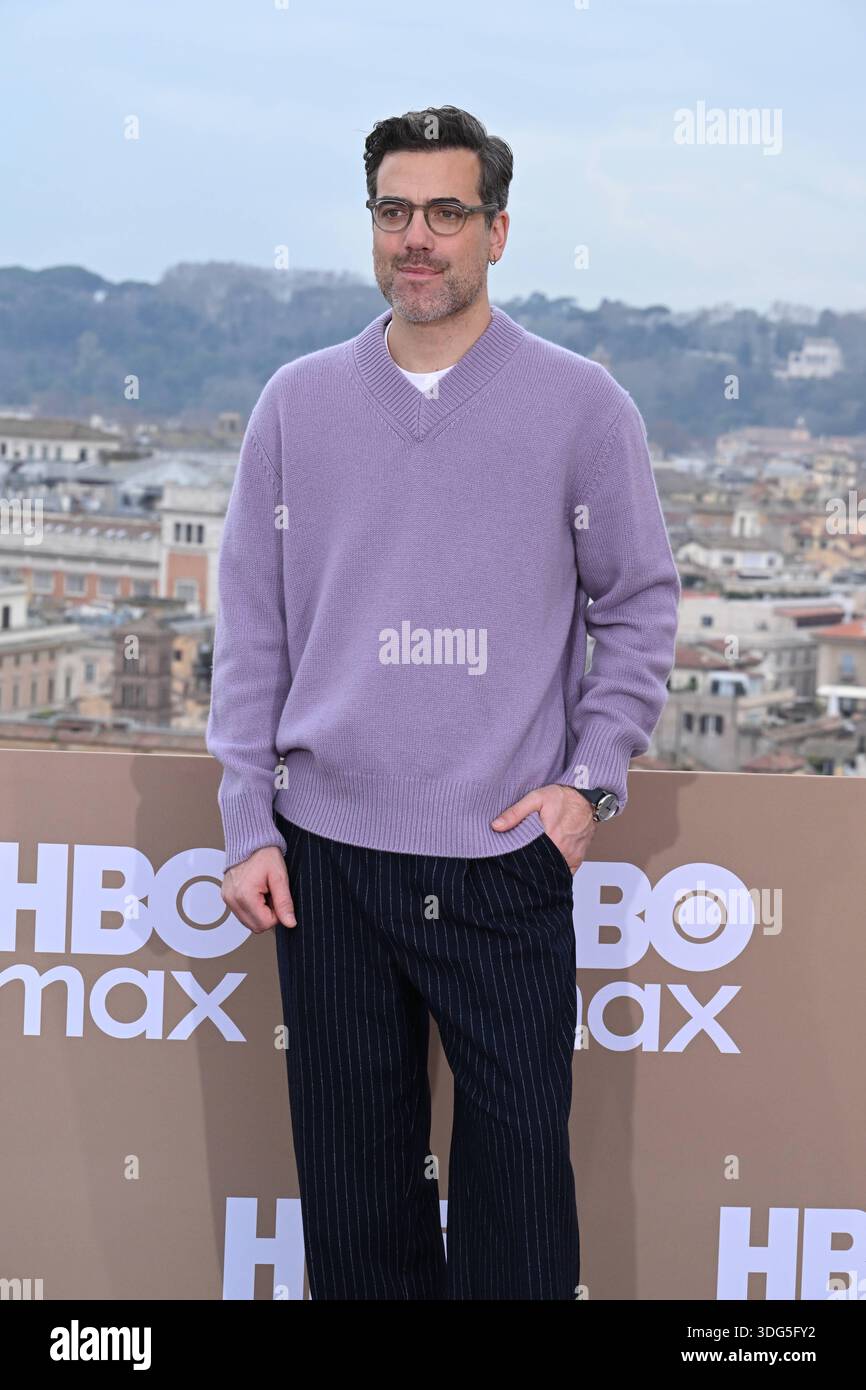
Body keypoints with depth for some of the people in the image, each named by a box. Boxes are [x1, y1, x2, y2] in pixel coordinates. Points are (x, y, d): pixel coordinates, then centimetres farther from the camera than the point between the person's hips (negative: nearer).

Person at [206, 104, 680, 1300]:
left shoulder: (581, 405, 1)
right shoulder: (298, 404, 6)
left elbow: (640, 604, 8)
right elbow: (251, 626, 7)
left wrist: (593, 776, -3)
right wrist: (248, 825, 3)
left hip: (508, 856, -2)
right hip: (328, 855, 2)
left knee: (518, 1159, 1)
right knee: (352, 1176, 9)